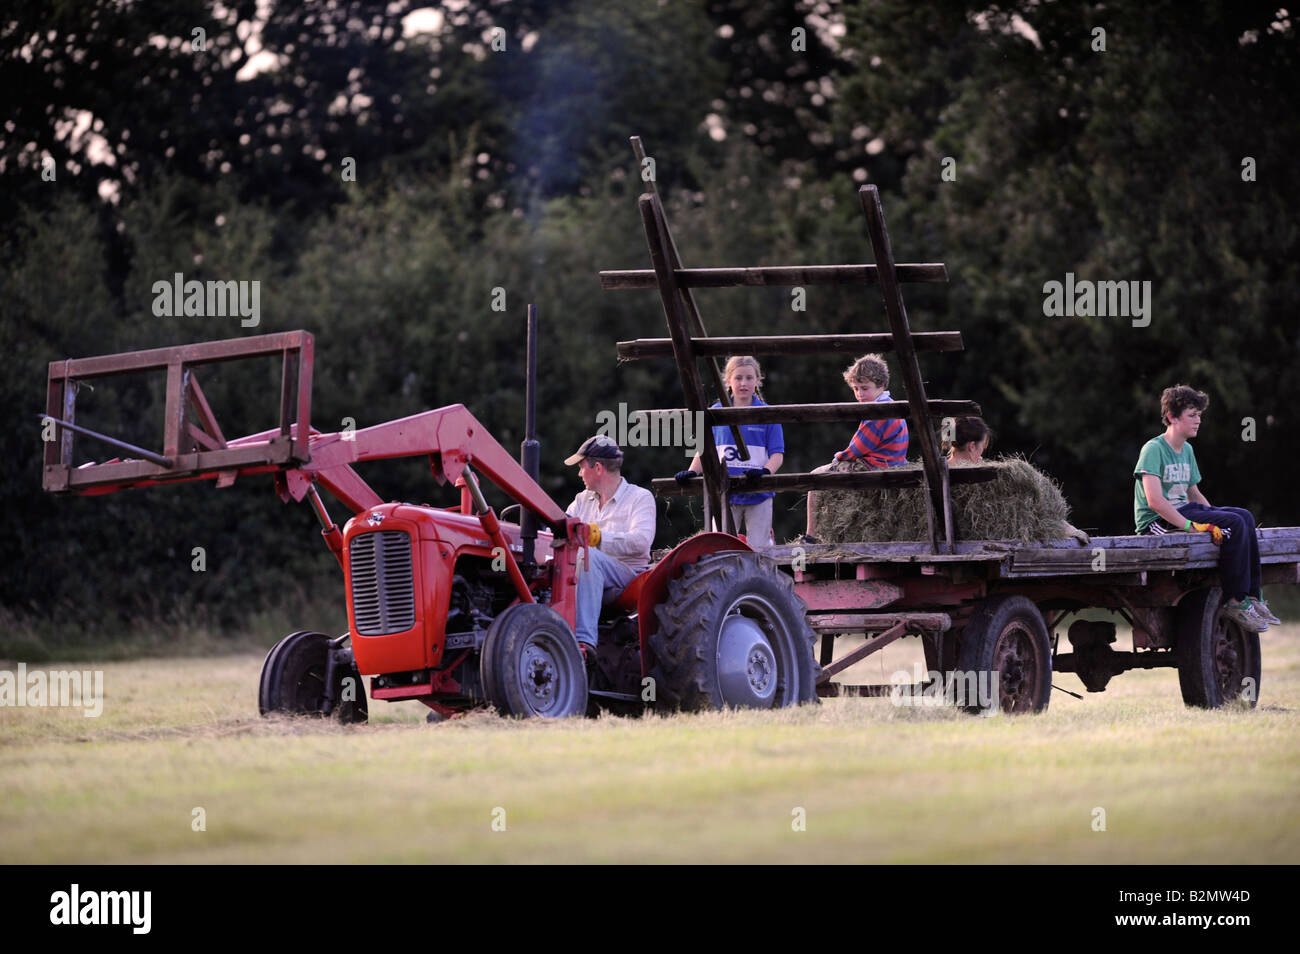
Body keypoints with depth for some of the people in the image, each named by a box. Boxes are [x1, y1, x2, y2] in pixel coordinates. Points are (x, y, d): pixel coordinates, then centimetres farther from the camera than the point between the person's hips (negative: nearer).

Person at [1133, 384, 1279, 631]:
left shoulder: (1187, 450, 17)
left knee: (1243, 517, -11)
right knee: (1234, 524, -22)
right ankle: (1236, 601, -18)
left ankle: (1251, 596, -10)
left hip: (1184, 512, 9)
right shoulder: (1153, 449, -12)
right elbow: (1154, 500, -22)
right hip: (1157, 521, -9)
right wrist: (1191, 526, -27)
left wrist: (1213, 516, 8)